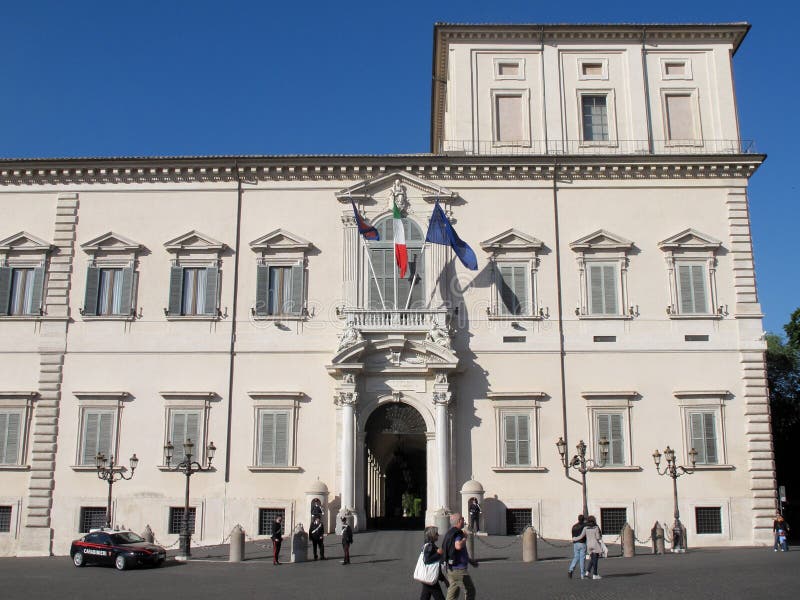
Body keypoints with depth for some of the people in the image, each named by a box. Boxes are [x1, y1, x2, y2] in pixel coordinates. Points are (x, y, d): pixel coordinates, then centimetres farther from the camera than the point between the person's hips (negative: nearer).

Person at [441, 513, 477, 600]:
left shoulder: (450, 533, 15)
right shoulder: (457, 533, -17)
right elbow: (458, 546, -39)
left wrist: (470, 560, 33)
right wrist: (465, 538, -19)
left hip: (451, 569, 9)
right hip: (459, 569, -9)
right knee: (470, 591, 4)